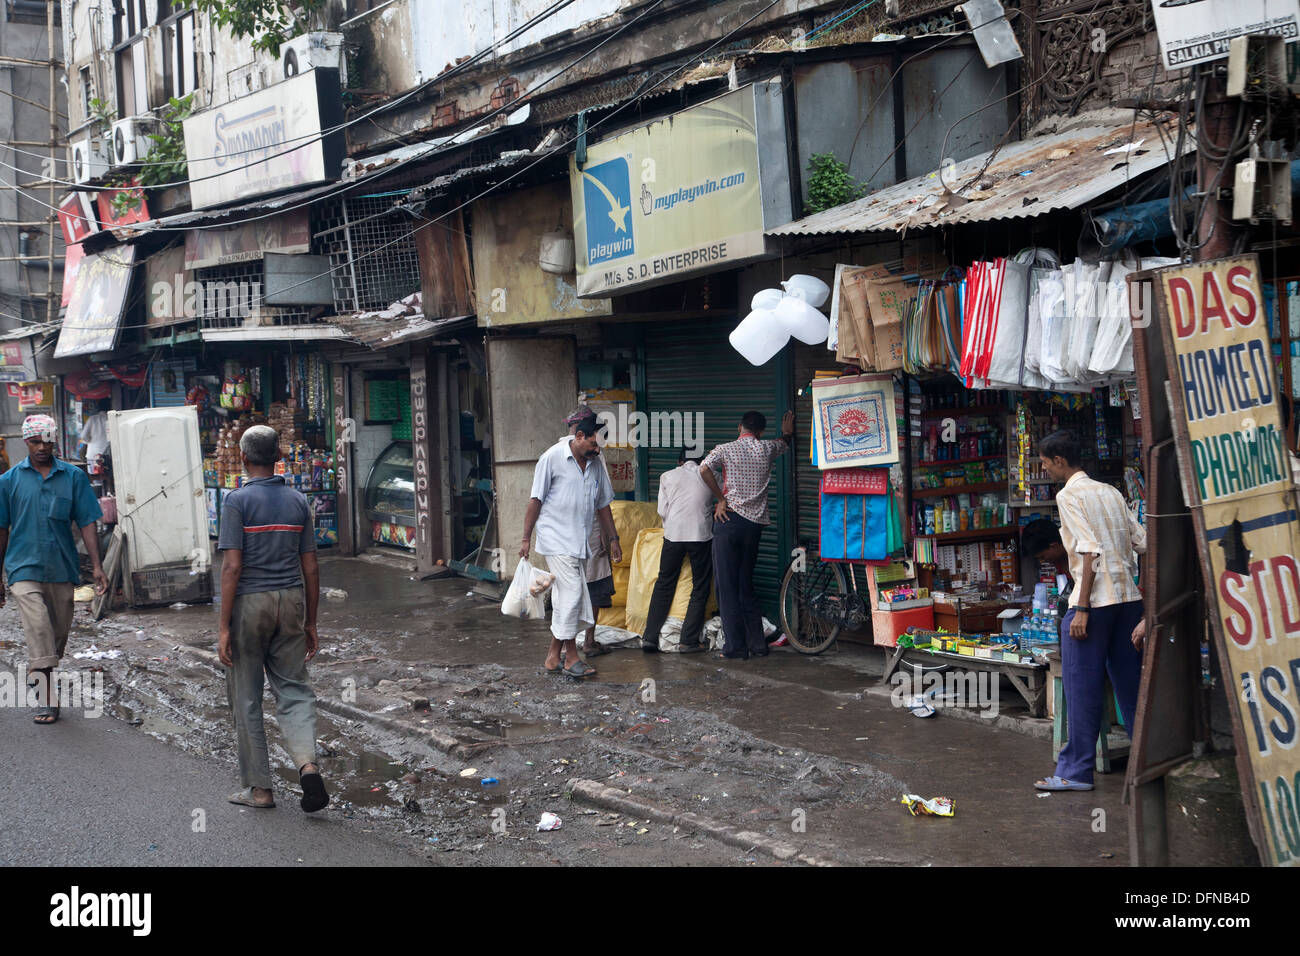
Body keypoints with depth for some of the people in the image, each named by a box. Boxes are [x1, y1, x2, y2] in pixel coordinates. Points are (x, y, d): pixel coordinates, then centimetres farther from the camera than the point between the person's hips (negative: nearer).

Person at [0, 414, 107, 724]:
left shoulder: (74, 476, 4)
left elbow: (87, 522, 3)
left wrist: (96, 567, -5)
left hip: (62, 570, 2)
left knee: (59, 633, 11)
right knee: (38, 631, -13)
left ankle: (43, 678, 32)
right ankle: (47, 701, -10)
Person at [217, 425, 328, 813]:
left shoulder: (237, 501, -8)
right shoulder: (297, 501, 6)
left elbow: (232, 567, -13)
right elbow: (310, 567, 7)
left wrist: (224, 628, -10)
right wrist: (311, 623, 14)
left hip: (249, 603, -4)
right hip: (291, 602, 4)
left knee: (246, 698, 8)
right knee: (293, 690, 9)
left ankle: (259, 787, 14)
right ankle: (307, 764, -14)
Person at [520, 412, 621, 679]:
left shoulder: (595, 464, 10)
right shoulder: (552, 458, -7)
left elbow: (603, 504, 20)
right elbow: (535, 500, -5)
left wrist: (613, 539, 20)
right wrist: (526, 539, -6)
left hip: (580, 542, 6)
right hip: (556, 539, -6)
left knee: (565, 599, 6)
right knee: (572, 592, -13)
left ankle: (554, 655, 15)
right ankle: (571, 657, -5)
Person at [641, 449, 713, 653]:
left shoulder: (668, 476, 10)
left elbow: (662, 510, 6)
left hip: (674, 534, 1)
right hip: (701, 534, -1)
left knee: (664, 584, 11)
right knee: (700, 588, 7)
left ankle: (650, 638, 9)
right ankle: (688, 640, 3)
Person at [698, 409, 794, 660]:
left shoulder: (725, 449, -1)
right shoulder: (767, 449, 8)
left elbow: (704, 469, -19)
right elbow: (786, 443, 31)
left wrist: (721, 499, -9)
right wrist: (787, 432, 53)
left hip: (729, 519, -4)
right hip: (755, 523, 4)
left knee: (727, 585, 0)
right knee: (746, 585, 14)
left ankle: (735, 647, -2)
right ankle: (757, 644, 14)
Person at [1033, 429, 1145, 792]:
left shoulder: (1068, 495, -7)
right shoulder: (1110, 492, 15)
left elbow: (1089, 549, -17)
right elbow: (1142, 542, 10)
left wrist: (1082, 608, -17)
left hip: (1094, 600, -7)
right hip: (1129, 597, 8)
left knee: (1083, 689, -1)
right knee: (1130, 684, 14)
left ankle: (1076, 771, 3)